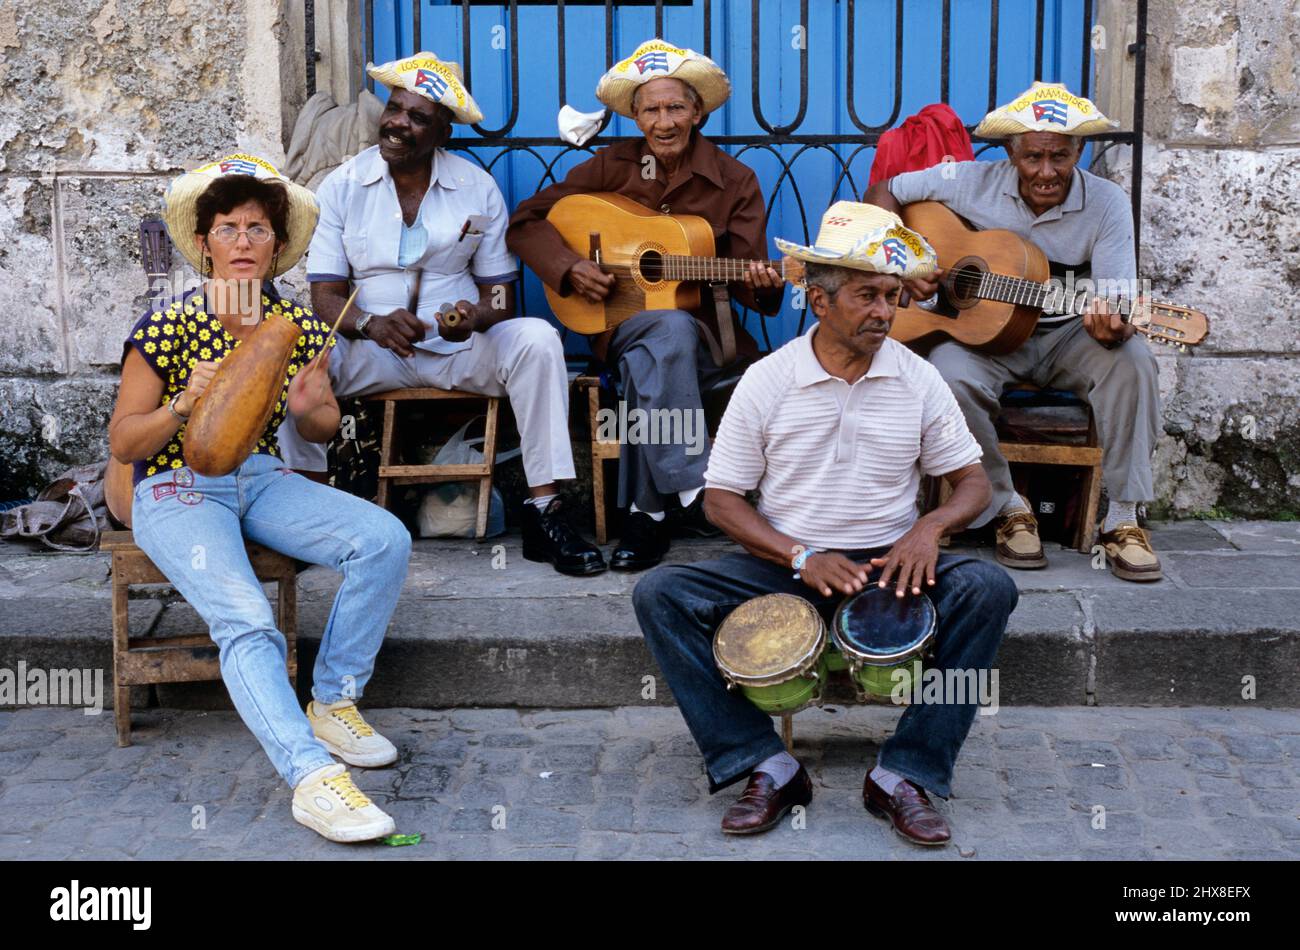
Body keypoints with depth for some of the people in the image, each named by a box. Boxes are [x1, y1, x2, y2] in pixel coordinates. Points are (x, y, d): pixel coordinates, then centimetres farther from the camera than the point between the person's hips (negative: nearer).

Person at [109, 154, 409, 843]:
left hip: (261, 478, 5)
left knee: (385, 539, -20)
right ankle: (313, 777, -37)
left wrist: (309, 410, -11)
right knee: (246, 620, -30)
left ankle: (332, 704, -5)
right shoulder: (167, 326, -11)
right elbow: (121, 443, -6)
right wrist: (184, 405, -24)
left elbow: (323, 430, 13)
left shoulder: (298, 326, 1)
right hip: (176, 489, -4)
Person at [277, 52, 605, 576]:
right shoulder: (342, 185, 2)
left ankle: (545, 512, -25)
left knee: (536, 339, -28)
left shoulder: (477, 188, 4)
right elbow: (326, 295, -3)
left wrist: (475, 316, -21)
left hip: (461, 349, 1)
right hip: (370, 350, 0)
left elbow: (500, 291, 5)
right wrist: (374, 326, -26)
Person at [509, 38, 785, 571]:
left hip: (706, 335, 0)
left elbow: (747, 282, 1)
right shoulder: (611, 168, 6)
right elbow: (525, 221, 7)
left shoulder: (734, 182, 4)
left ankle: (648, 512, -28)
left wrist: (761, 286, -24)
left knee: (648, 365, -35)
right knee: (672, 329, -36)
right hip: (622, 325, 0)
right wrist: (569, 268, -10)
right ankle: (693, 486, -35)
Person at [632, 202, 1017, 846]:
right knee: (660, 594, -23)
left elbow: (973, 483, 5)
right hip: (785, 566, 0)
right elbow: (720, 498, -2)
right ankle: (766, 768, -21)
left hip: (889, 565, 0)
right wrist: (802, 558, -16)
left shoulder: (918, 380, 0)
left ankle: (906, 775, -22)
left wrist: (930, 526, -18)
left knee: (988, 588, -28)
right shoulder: (767, 381, -3)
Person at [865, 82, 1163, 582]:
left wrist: (1111, 327, -40)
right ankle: (1007, 508, -12)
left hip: (1067, 335, 1)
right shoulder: (974, 183, -7)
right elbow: (882, 193, 1)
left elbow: (1118, 305, -15)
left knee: (1131, 361, -30)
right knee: (949, 377, -34)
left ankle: (1122, 519, -19)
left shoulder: (1106, 203, -8)